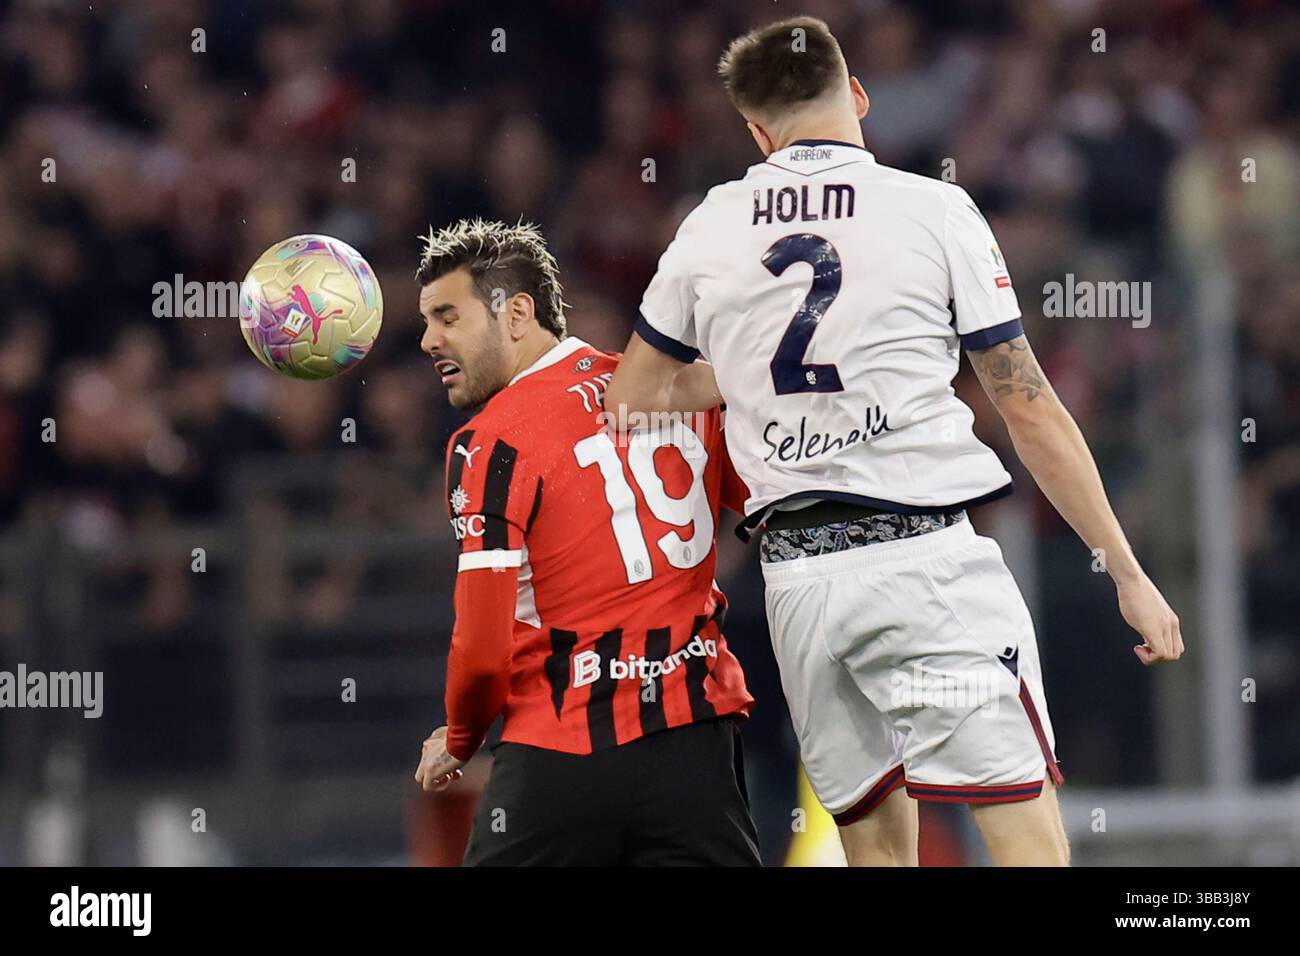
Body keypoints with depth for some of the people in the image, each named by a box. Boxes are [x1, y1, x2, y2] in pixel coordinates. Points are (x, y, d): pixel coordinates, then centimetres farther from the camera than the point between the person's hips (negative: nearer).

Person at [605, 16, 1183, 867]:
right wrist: (1128, 573, 6)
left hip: (795, 574, 4)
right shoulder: (935, 210, 0)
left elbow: (629, 403, 20)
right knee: (1027, 829, -8)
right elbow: (1032, 414, 1)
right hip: (924, 555, -4)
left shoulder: (709, 229, 10)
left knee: (877, 840, 12)